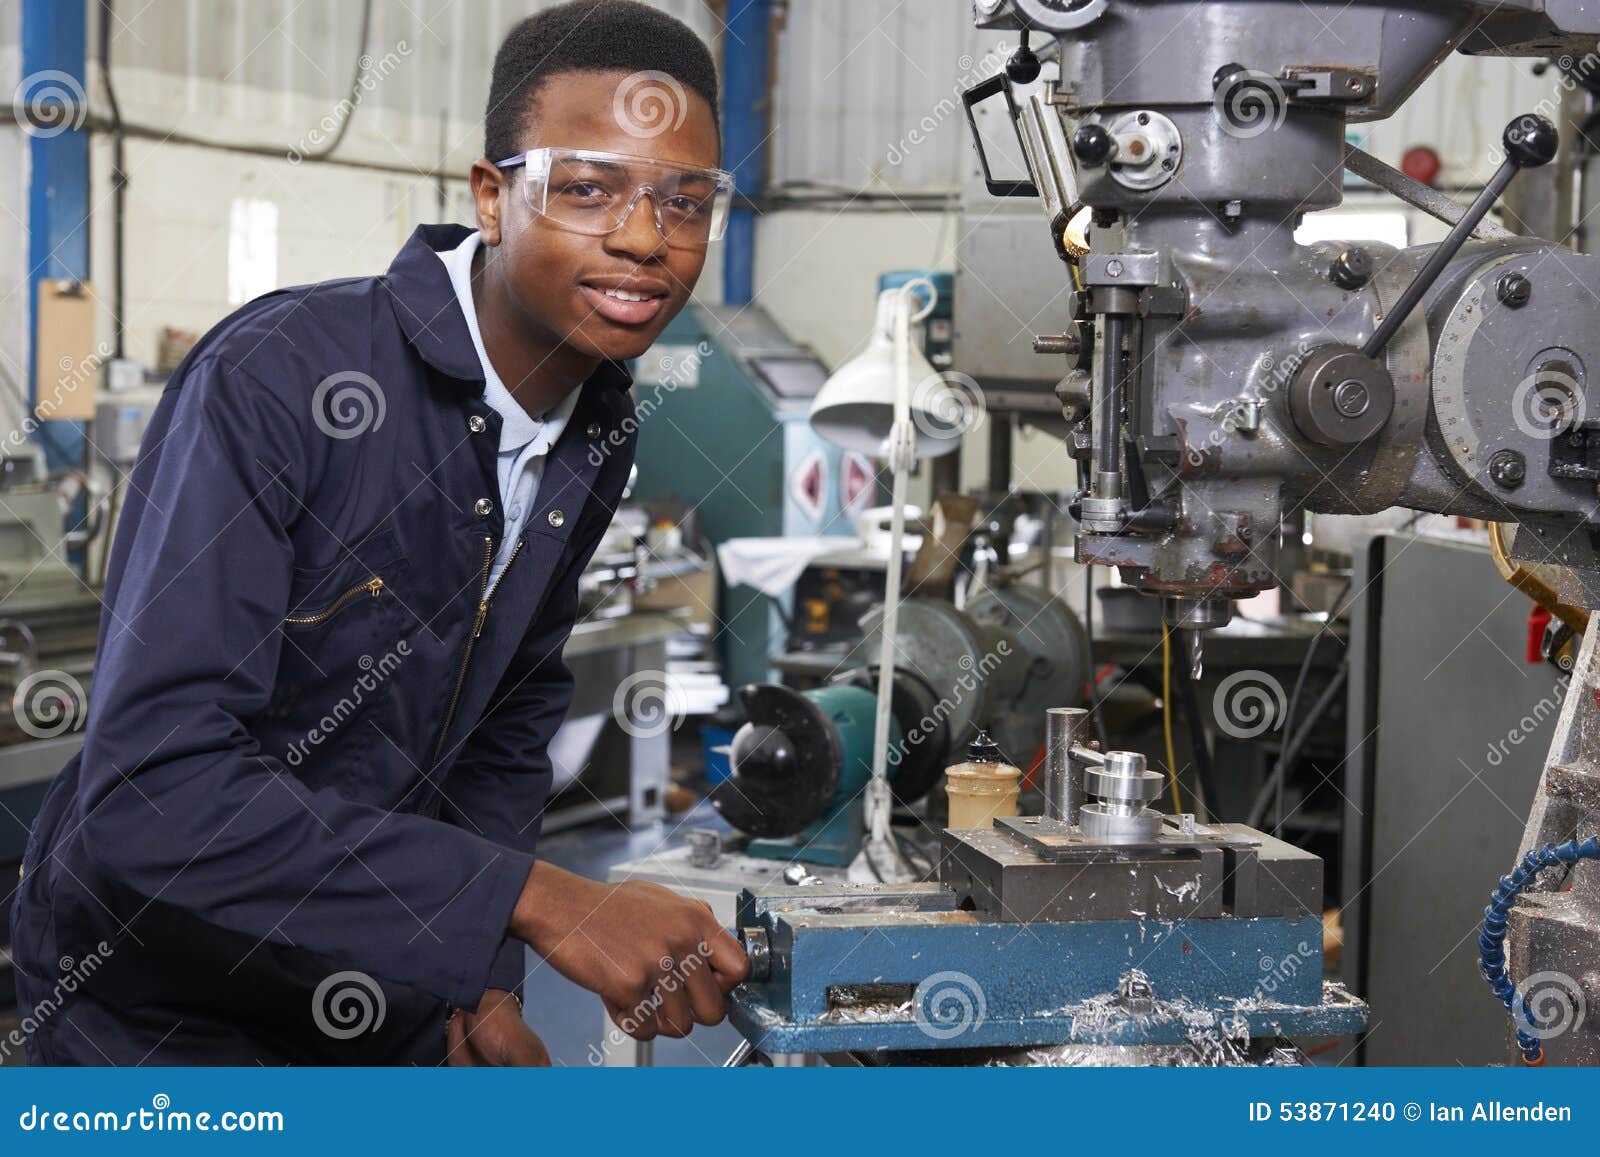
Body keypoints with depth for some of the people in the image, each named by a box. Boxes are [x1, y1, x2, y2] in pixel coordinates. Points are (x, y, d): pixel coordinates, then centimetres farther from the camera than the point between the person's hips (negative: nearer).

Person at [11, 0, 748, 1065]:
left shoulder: (601, 436, -3)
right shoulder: (272, 378, -27)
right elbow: (148, 790, -35)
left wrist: (485, 977, -2)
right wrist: (534, 900, -39)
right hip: (160, 1005, -6)